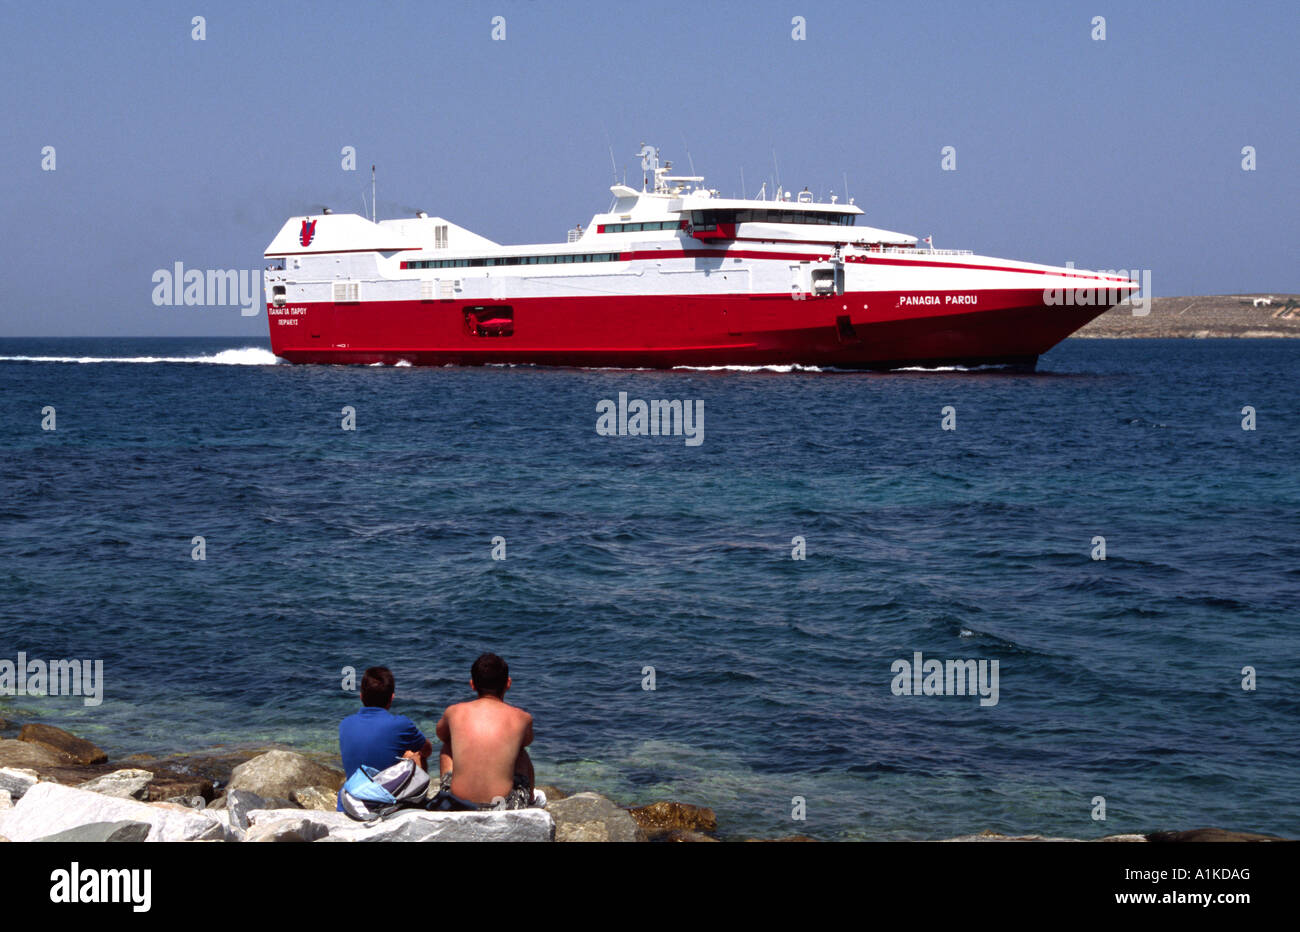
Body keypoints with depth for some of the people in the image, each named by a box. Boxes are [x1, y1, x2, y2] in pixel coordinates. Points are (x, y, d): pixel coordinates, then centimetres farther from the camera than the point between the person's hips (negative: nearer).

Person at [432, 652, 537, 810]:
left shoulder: (454, 712, 0)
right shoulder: (522, 718, -3)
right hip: (506, 807, -1)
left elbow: (441, 735, 24)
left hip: (457, 806, 1)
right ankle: (530, 802, 54)